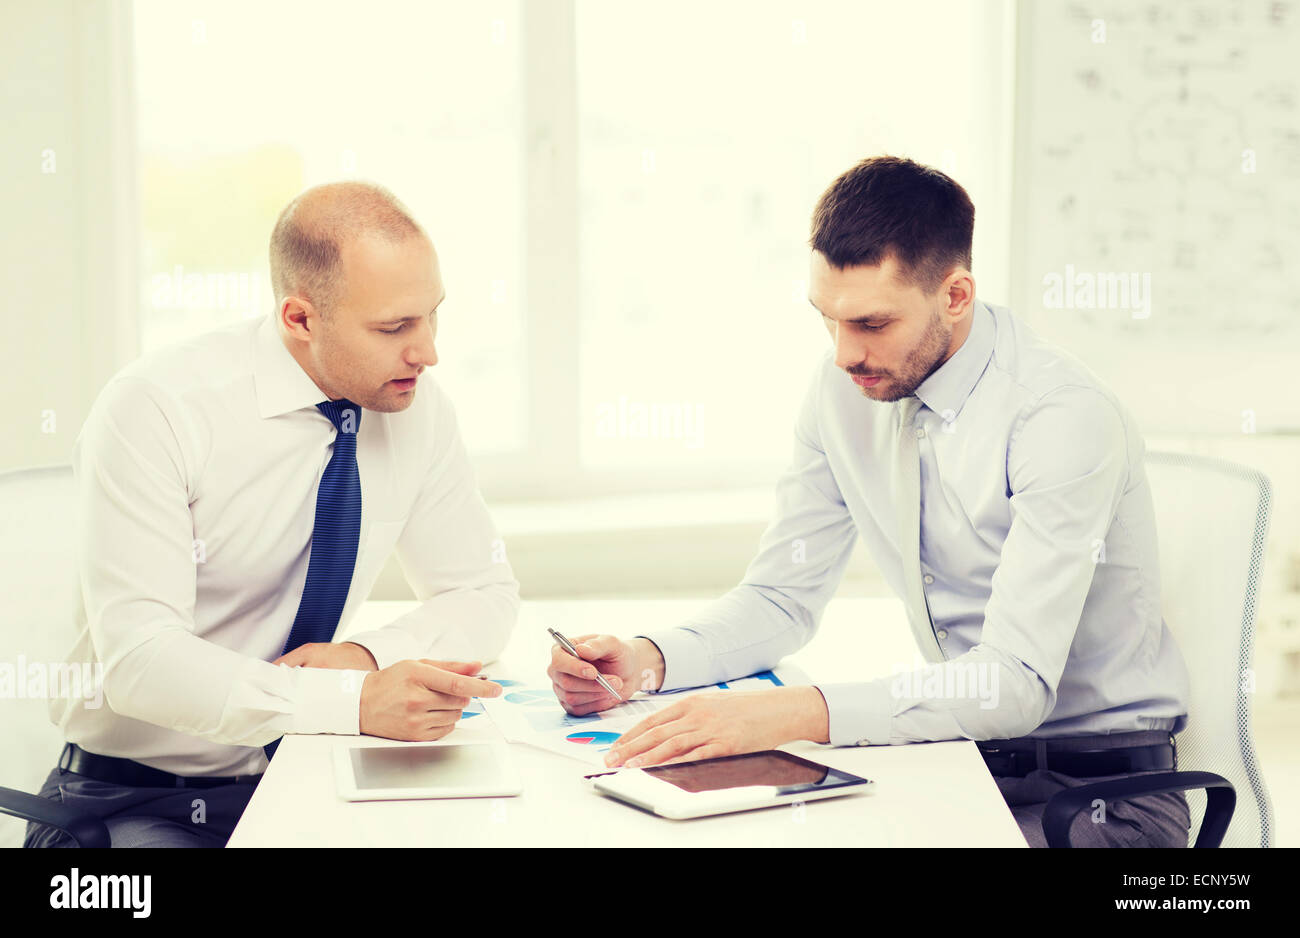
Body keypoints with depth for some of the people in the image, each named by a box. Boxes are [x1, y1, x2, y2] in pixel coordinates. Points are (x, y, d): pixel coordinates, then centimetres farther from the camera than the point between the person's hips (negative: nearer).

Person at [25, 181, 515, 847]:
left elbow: (484, 594, 9)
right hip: (134, 801, -4)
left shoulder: (419, 408, -1)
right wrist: (359, 700, -35)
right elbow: (138, 658, -24)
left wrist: (369, 655, -13)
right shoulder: (153, 409, -17)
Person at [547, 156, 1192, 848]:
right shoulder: (844, 389, -2)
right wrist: (649, 660, -13)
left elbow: (1016, 681, -30)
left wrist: (795, 713, -40)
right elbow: (782, 598, 7)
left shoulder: (1066, 418, -23)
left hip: (1099, 788, -5)